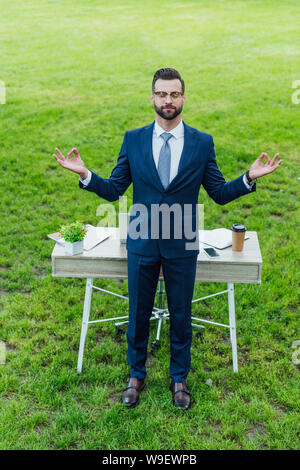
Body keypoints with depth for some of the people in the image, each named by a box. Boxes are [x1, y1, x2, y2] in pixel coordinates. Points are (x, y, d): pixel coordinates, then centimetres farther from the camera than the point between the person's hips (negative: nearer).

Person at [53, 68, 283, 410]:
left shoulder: (202, 143, -2)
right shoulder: (133, 139, -1)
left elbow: (220, 194, 1)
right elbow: (114, 190, 1)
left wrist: (249, 178, -15)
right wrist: (85, 174, -15)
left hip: (182, 245, 0)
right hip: (142, 244, 1)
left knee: (181, 315, 12)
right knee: (138, 313, 13)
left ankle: (179, 378, 34)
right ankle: (136, 375, 36)